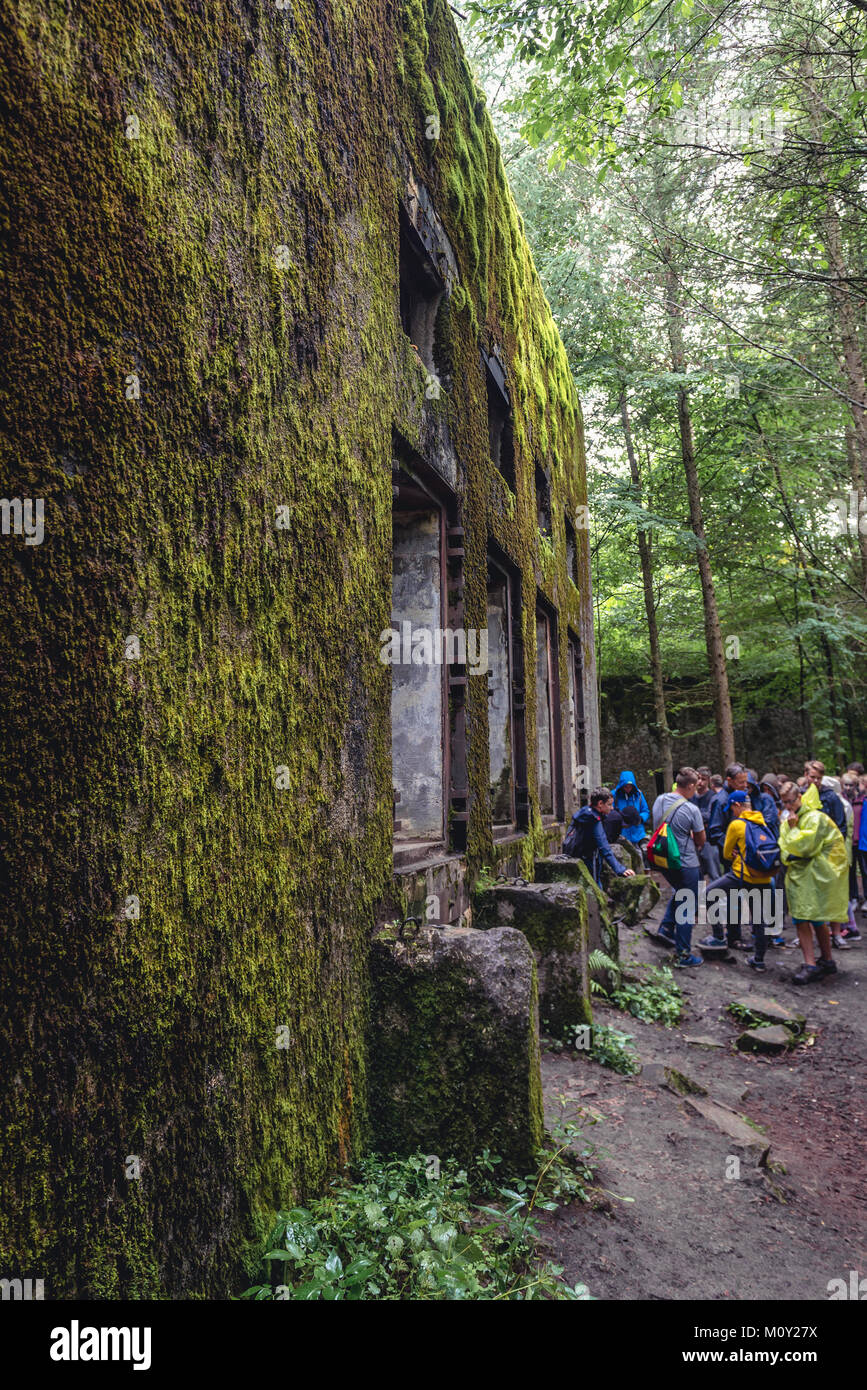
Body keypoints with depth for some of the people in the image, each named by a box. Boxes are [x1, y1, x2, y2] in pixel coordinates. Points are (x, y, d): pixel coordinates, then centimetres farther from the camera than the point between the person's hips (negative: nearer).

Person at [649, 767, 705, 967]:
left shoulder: (659, 800, 0)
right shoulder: (691, 809, -19)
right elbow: (701, 840, -6)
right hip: (686, 863, -6)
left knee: (678, 892, 31)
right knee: (687, 909, 5)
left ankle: (666, 927, 22)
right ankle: (683, 955, 11)